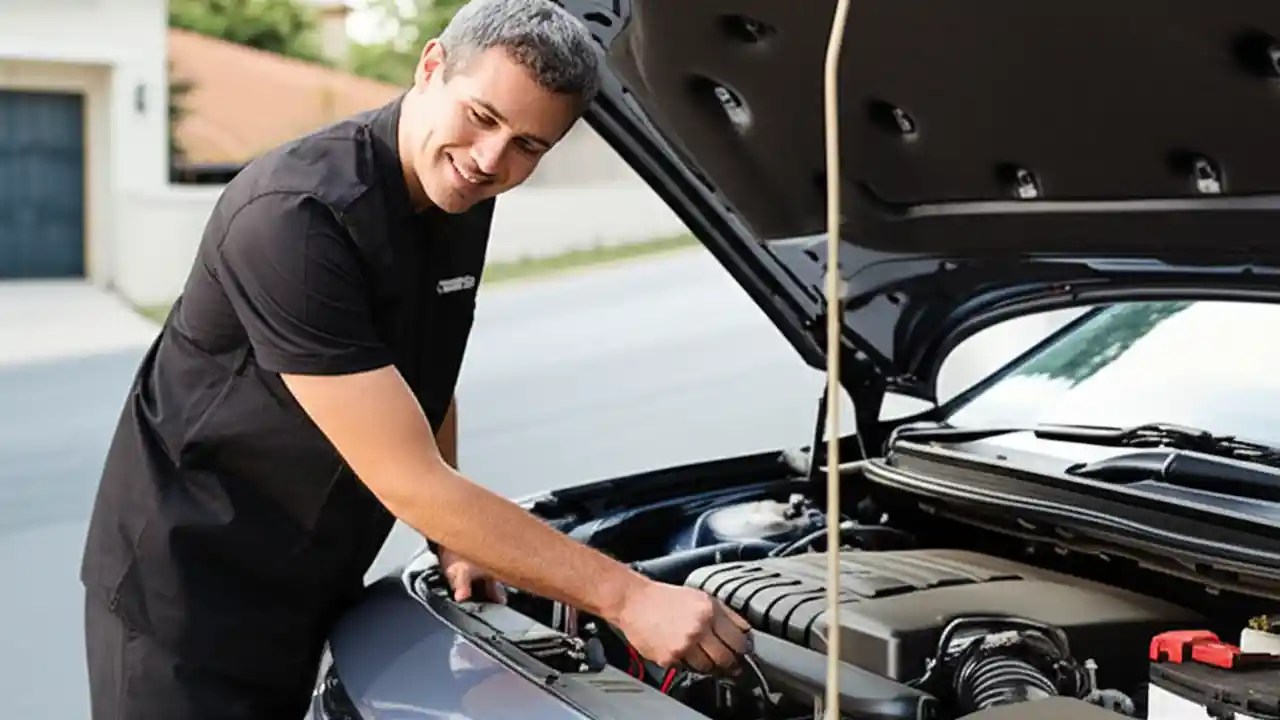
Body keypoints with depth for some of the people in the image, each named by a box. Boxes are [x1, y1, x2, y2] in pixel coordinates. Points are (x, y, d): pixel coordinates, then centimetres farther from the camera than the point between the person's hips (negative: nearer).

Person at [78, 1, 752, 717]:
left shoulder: (462, 198, -4)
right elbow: (410, 481, -30)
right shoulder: (293, 217, -29)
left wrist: (454, 540, 1)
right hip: (186, 590, -7)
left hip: (315, 583, 7)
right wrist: (628, 597, -29)